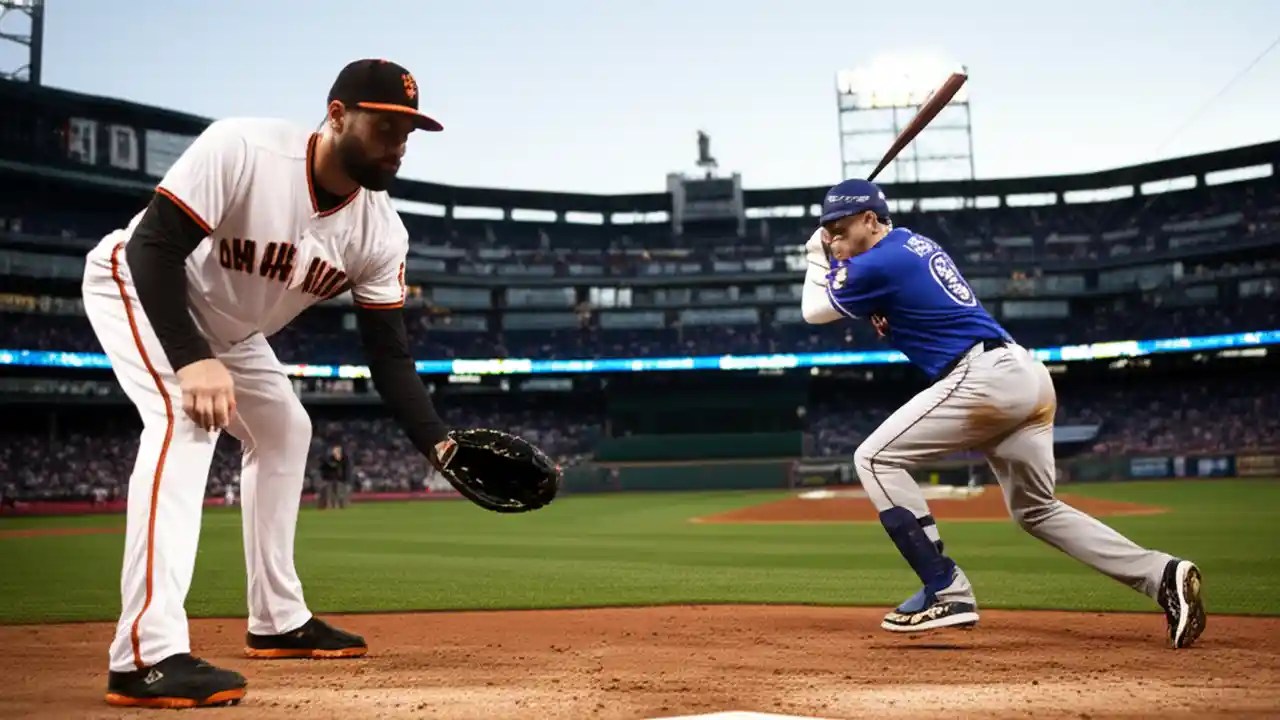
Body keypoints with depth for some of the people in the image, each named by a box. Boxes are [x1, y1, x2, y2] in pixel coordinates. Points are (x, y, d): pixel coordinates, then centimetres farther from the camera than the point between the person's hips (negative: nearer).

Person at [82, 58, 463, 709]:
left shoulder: (380, 232, -16)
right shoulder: (240, 150, -34)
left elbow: (387, 353, -14)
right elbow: (152, 250, -34)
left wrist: (438, 442, -26)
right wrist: (192, 360, -45)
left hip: (226, 325, 8)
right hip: (137, 285, -8)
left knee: (284, 430, 12)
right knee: (186, 418, -29)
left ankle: (278, 620, 25)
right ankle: (147, 655, -34)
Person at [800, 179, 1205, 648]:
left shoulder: (881, 262, -5)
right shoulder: (917, 244, 20)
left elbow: (815, 311, 7)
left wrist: (819, 257, 24)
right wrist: (831, 254, 19)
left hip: (984, 377, -10)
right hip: (1028, 377, 10)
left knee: (876, 458, -4)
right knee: (1036, 509, 19)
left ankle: (946, 592, -9)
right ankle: (1162, 575, 8)